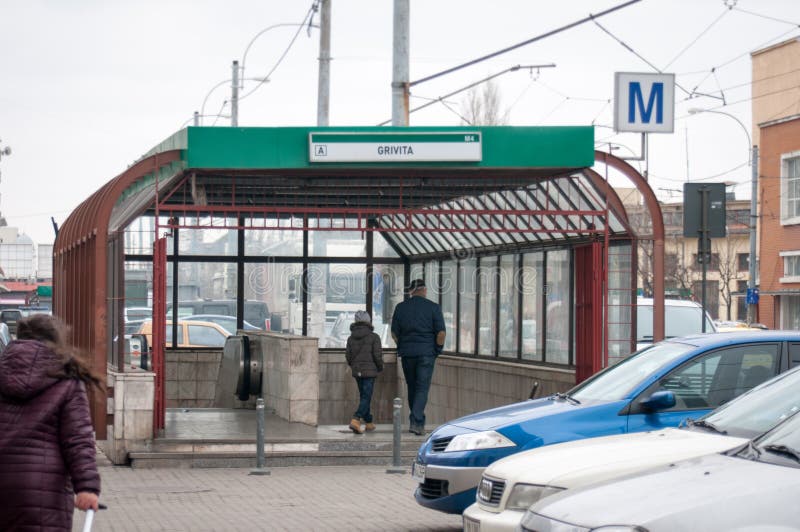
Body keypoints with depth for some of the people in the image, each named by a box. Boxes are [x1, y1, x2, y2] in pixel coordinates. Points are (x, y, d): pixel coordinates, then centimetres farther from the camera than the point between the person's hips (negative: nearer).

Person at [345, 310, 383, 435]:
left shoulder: (351, 338, 4)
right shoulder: (374, 337, -9)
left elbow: (348, 355, 6)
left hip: (356, 371, 5)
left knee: (363, 396, 17)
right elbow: (377, 355, -10)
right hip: (369, 371, -5)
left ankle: (368, 423, 23)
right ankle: (355, 420, -24)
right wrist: (380, 367, 7)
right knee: (366, 397, -6)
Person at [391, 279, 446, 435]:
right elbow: (441, 332, -7)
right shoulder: (433, 307, -3)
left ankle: (417, 420, 19)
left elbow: (394, 333, 5)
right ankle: (416, 422, -16)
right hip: (427, 352, -3)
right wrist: (438, 349, 6)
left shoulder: (400, 308, 4)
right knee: (422, 388, -3)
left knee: (412, 387, 14)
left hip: (407, 353, 3)